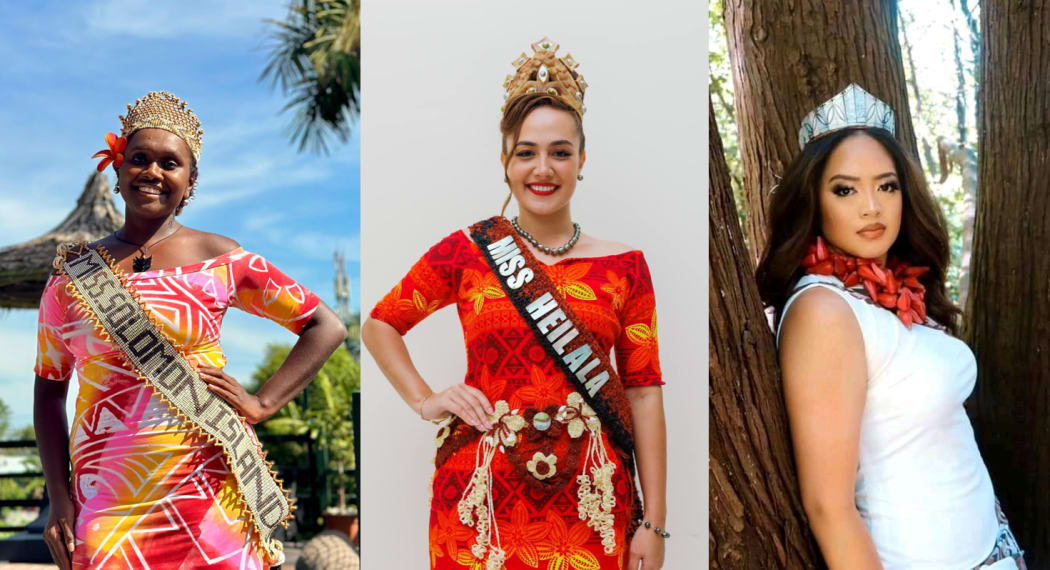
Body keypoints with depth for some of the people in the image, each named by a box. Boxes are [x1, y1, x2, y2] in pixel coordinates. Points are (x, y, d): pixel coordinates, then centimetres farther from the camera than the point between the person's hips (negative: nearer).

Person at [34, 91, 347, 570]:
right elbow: (49, 387, 11)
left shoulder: (219, 260, 0)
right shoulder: (71, 275, 7)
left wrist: (263, 403, -5)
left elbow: (326, 326, 3)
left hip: (206, 492, -2)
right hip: (107, 501, 2)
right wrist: (59, 498, 3)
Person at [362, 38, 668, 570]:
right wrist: (425, 401, -1)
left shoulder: (625, 265, 1)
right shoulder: (465, 251, 0)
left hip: (588, 499, 1)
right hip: (483, 494, 0)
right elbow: (379, 325, 13)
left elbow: (643, 392, 0)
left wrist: (654, 522, -2)